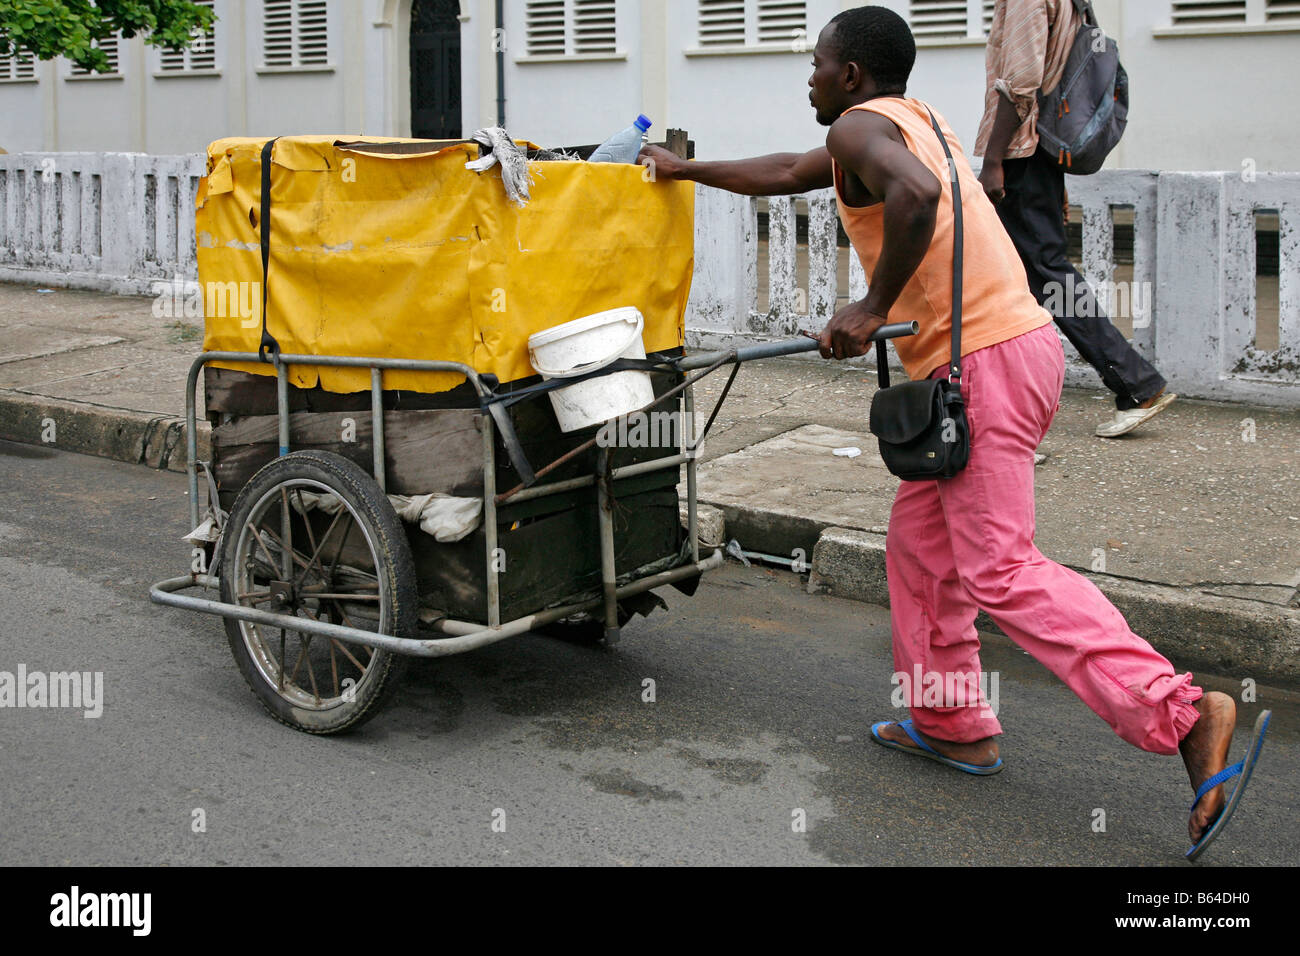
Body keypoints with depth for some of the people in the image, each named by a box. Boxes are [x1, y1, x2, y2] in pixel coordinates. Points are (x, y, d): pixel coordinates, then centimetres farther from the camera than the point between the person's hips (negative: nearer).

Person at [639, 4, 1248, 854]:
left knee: (1000, 570, -12)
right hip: (1014, 341, 10)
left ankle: (1179, 713, -17)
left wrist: (875, 307, -19)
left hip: (984, 361, -10)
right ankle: (951, 724, 24)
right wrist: (686, 169, 47)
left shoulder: (861, 125, -4)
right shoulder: (909, 120, 26)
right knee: (921, 546, 17)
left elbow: (915, 193, -29)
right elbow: (788, 173, 39)